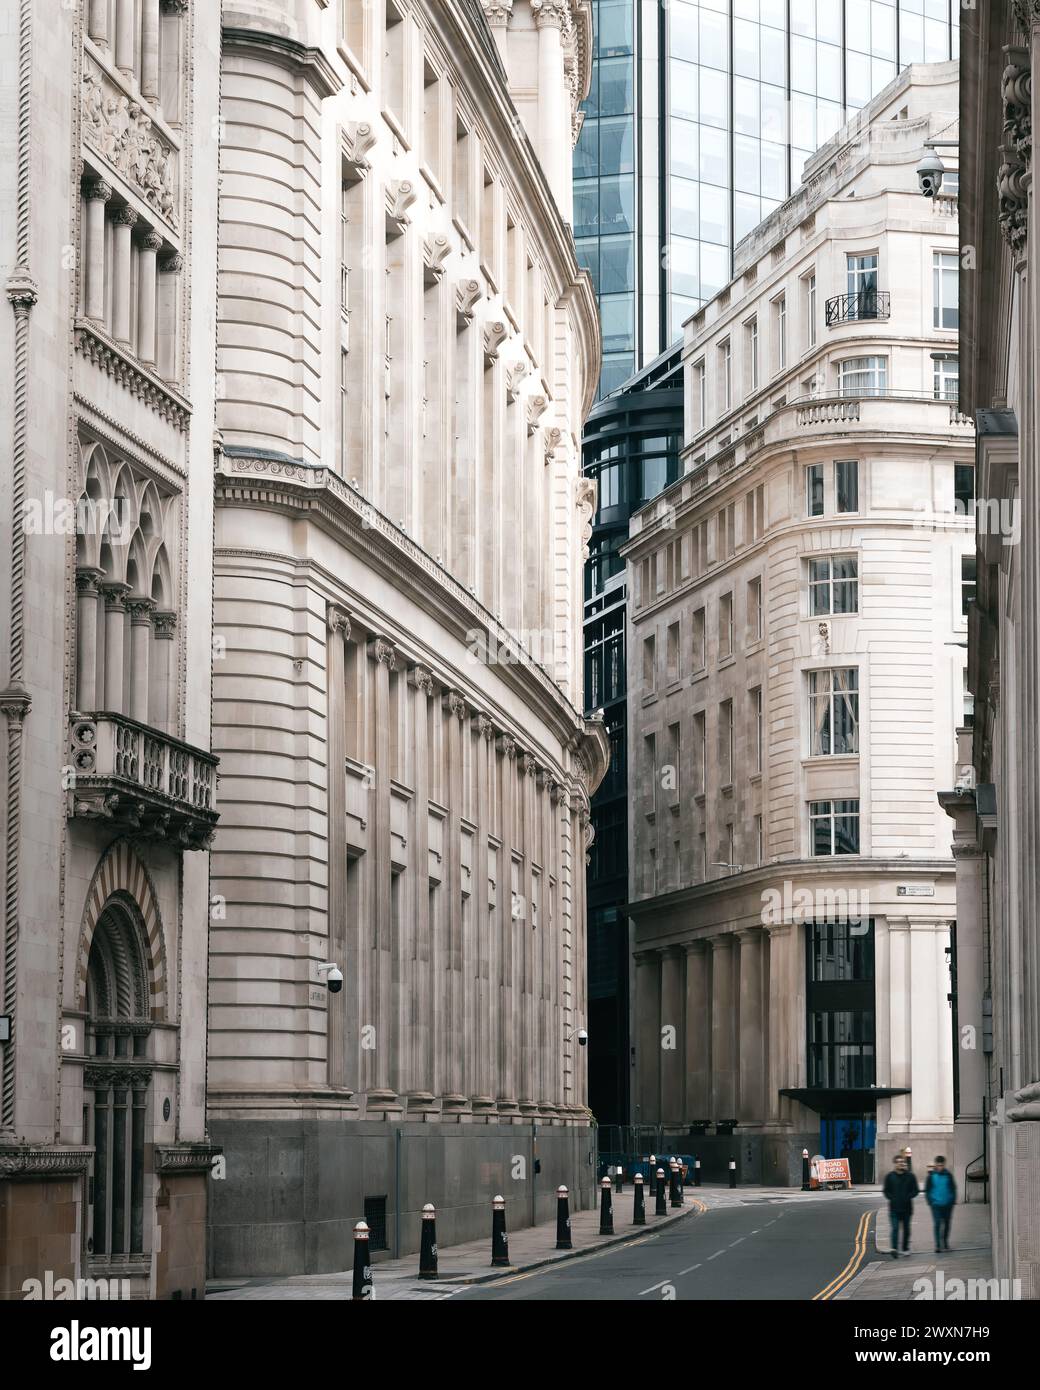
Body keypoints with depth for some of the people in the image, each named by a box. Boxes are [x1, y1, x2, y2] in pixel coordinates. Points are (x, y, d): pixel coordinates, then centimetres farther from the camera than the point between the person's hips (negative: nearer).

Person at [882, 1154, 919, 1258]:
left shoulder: (910, 1176, 3)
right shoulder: (890, 1176, 3)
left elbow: (915, 1190, 5)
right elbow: (886, 1191, 8)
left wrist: (908, 1197, -11)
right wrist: (891, 1198, -8)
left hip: (906, 1207, 1)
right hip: (894, 1208, -1)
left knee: (906, 1229, 10)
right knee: (895, 1228, -12)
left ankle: (905, 1248, 23)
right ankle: (894, 1249, -19)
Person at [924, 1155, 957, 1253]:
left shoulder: (948, 1175, 0)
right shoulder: (931, 1175, -3)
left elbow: (953, 1188, 8)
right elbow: (927, 1190, 4)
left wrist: (953, 1200, 1)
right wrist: (930, 1201, -2)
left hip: (947, 1204, 2)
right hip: (936, 1204, -2)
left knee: (946, 1223, 12)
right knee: (937, 1224, -9)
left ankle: (945, 1241, 30)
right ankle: (938, 1245, -6)